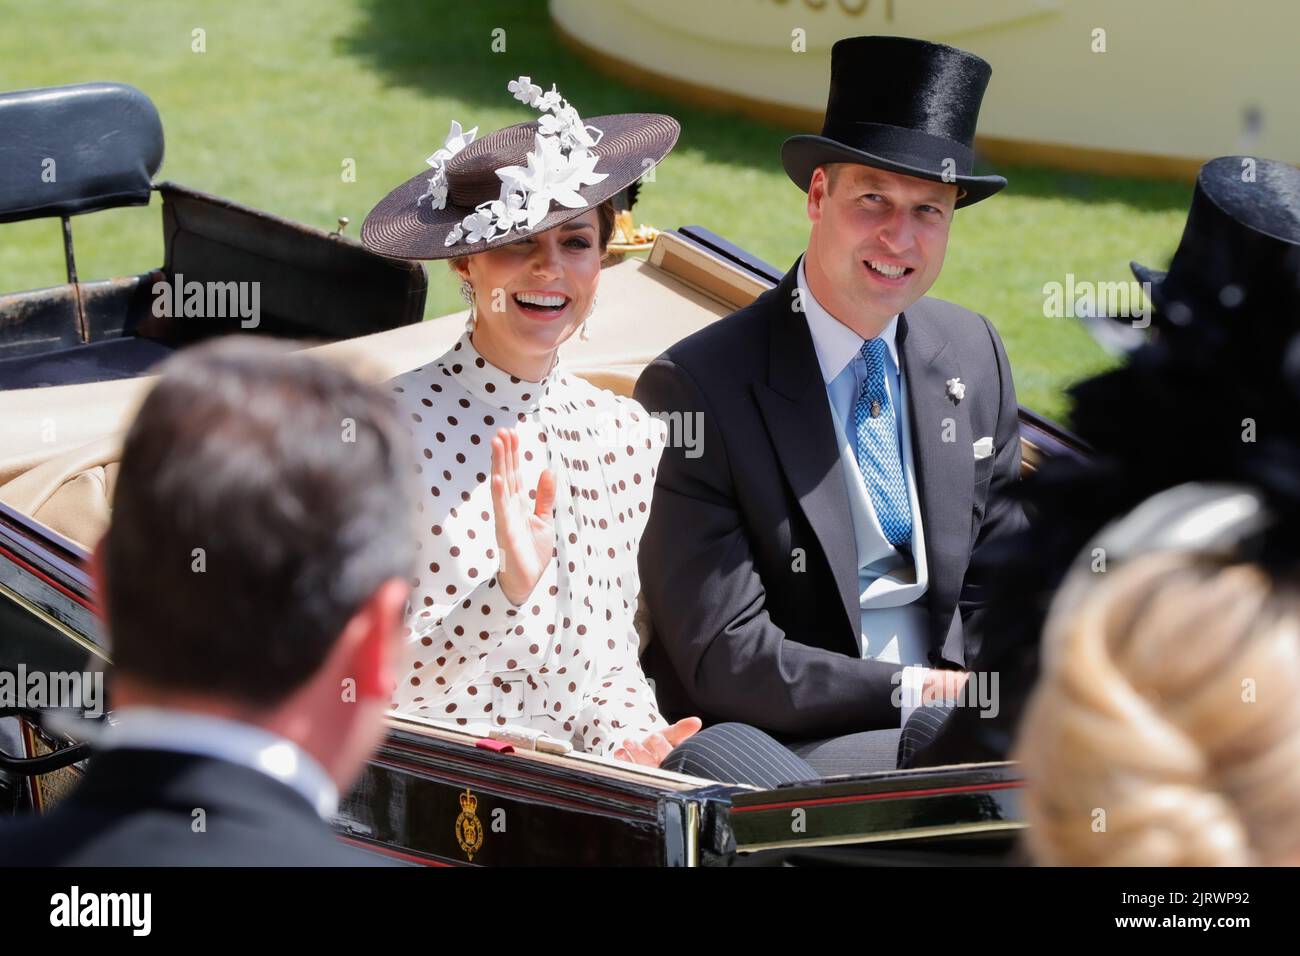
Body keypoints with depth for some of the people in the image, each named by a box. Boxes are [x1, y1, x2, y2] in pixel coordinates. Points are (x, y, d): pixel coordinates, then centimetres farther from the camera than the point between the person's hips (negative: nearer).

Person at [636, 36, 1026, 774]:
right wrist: (917, 691, -16)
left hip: (949, 710, 7)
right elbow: (723, 659, -13)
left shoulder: (976, 357, 10)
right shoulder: (695, 389, -10)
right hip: (778, 750, -7)